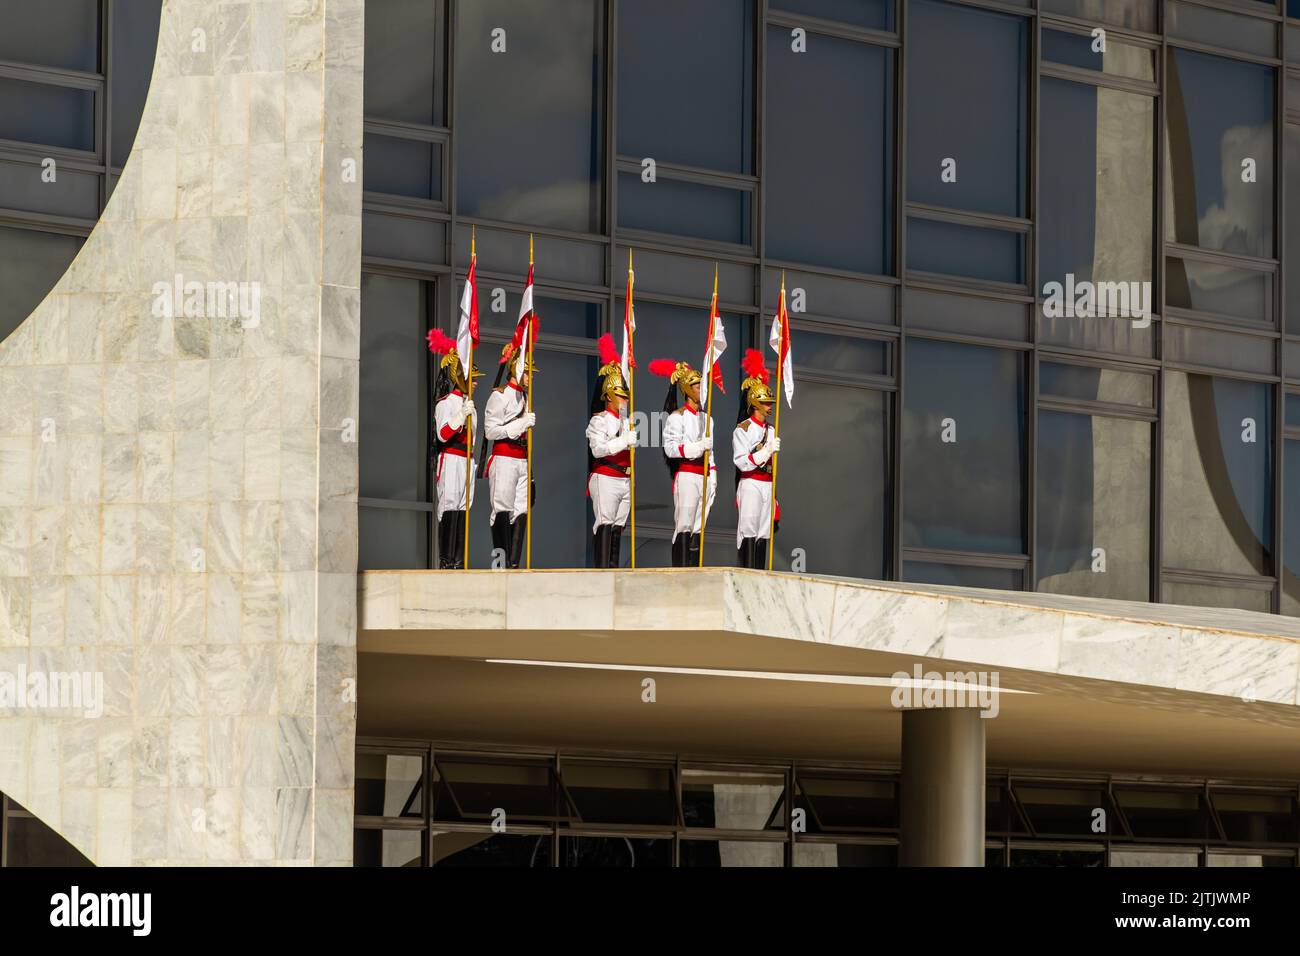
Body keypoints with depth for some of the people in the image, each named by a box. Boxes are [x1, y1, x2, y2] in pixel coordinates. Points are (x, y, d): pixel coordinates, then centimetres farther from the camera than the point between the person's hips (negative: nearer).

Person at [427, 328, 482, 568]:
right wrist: (462, 416, -28)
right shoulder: (447, 402, -8)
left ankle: (459, 560, 3)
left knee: (464, 508, 4)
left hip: (466, 459, 9)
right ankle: (446, 561, -15)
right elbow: (443, 434, -18)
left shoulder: (467, 402, 18)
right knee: (450, 507, -12)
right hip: (451, 459, -9)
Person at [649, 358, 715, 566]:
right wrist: (698, 447, -23)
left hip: (705, 477, 7)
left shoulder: (706, 418, 20)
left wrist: (713, 479, 18)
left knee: (698, 529, 4)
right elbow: (670, 448, -13)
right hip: (687, 476, -7)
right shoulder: (677, 417, -3)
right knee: (684, 528, -13)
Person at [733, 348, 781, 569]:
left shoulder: (771, 431, 17)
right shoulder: (743, 430, -4)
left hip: (767, 485, 7)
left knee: (763, 535, 4)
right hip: (750, 486, -7)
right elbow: (742, 462, -13)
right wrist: (766, 452, -21)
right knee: (748, 533, -10)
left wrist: (775, 499, 22)